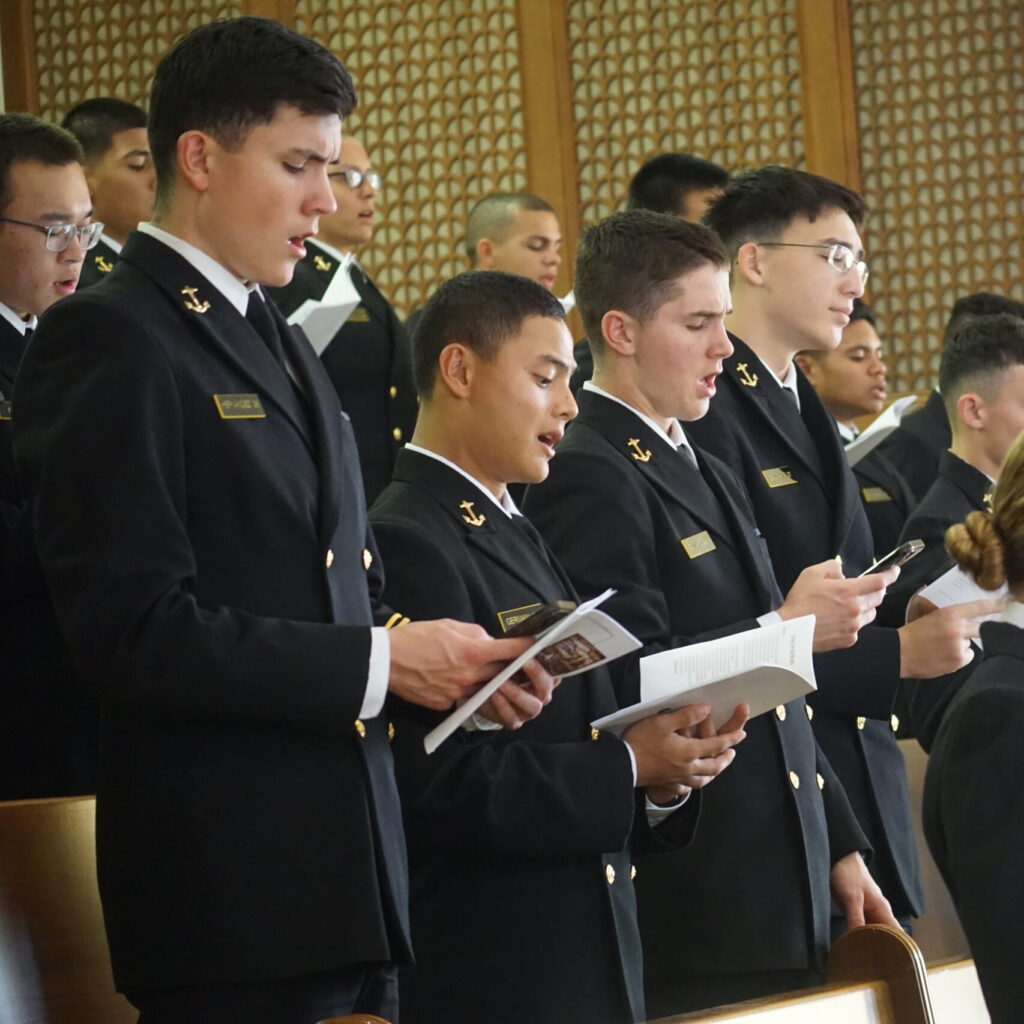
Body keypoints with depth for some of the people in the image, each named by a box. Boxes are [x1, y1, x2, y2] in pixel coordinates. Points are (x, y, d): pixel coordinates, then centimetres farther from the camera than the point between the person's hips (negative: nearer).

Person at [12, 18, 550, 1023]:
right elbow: (137, 629, -17)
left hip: (349, 882, 8)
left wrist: (448, 662, 1)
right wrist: (379, 664, -16)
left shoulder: (284, 347, 21)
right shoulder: (108, 340, -9)